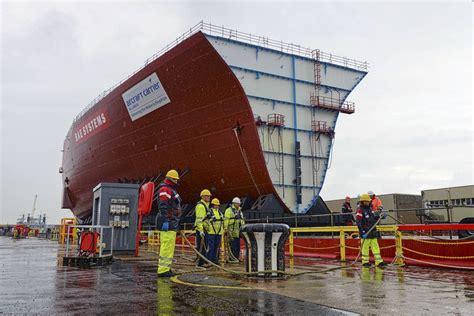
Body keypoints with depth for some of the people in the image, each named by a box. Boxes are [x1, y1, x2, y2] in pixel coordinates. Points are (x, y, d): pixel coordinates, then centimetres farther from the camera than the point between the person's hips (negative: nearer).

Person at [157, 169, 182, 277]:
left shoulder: (171, 190, 25)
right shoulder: (165, 189, -9)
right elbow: (162, 206, -20)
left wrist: (176, 223, 30)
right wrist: (165, 221, -25)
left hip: (172, 224, 11)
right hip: (167, 223, -11)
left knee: (170, 246, 13)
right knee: (167, 246, -13)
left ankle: (166, 268, 18)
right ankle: (162, 270, -12)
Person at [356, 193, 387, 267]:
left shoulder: (370, 209, 14)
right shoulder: (360, 210, -10)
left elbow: (374, 219, 24)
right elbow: (359, 223, -15)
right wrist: (363, 232, -21)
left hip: (373, 232, 7)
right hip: (365, 233, -7)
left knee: (375, 246, 4)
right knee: (365, 247, 1)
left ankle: (379, 261, 5)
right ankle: (365, 262, 11)